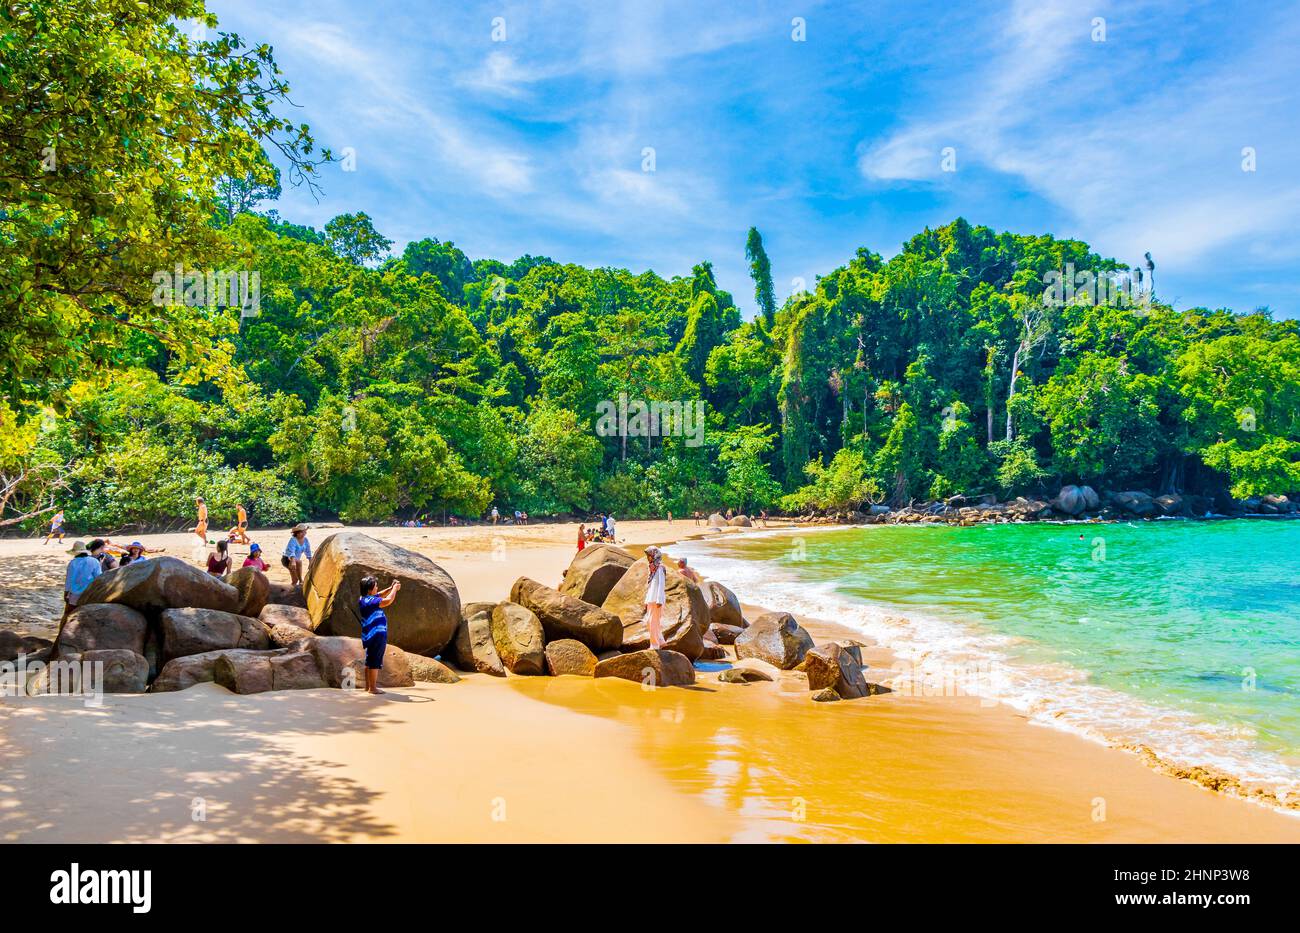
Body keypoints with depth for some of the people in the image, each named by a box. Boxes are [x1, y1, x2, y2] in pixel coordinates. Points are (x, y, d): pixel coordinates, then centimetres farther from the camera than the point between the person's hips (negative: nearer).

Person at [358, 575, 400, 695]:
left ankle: (368, 686, 25)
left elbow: (380, 595, 23)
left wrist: (391, 588, 8)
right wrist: (394, 588, -12)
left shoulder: (364, 599, 9)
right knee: (375, 662, -4)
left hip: (370, 635, 10)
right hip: (376, 635, -10)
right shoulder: (369, 601, -21)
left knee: (370, 661, 17)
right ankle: (372, 688, -1)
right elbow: (388, 600, -27)